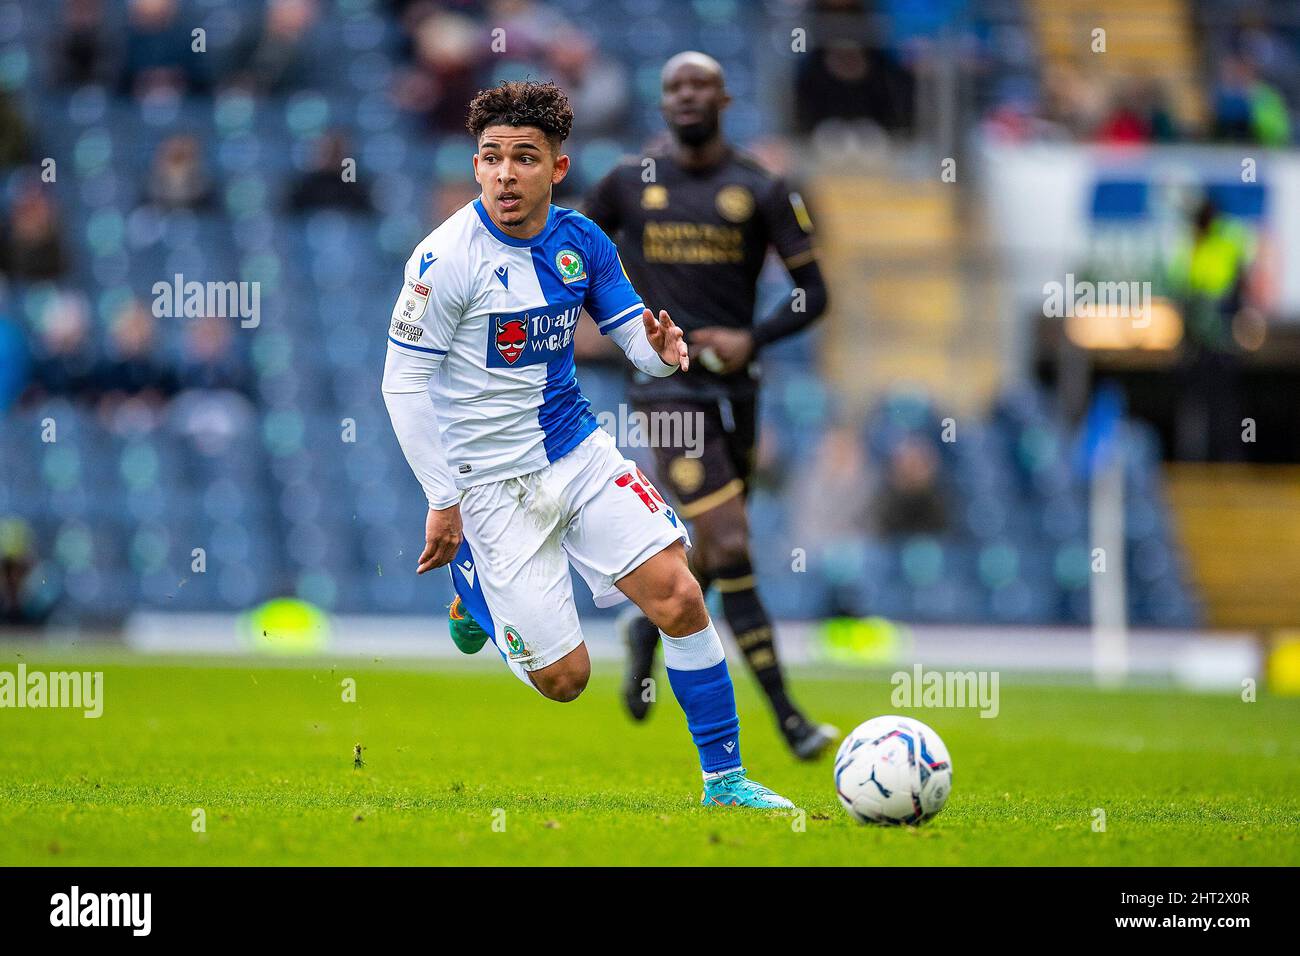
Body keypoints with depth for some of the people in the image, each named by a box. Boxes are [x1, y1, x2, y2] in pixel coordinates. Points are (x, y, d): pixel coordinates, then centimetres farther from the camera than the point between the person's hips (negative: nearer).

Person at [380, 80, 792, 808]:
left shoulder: (581, 241, -1)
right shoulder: (447, 258, -17)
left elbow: (637, 334, 6)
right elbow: (403, 384, -13)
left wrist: (662, 350, -19)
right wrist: (442, 501, -14)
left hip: (580, 453, 5)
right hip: (493, 484, -5)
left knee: (679, 597, -11)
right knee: (564, 677, -2)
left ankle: (724, 780, 2)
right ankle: (472, 580, 29)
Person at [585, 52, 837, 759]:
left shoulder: (759, 191, 4)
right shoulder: (629, 185, 4)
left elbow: (812, 293, 3)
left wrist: (753, 338, -12)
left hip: (733, 387, 3)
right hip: (665, 390, -3)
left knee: (712, 554, 12)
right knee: (731, 549, -15)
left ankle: (647, 628, 45)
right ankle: (788, 720, -15)